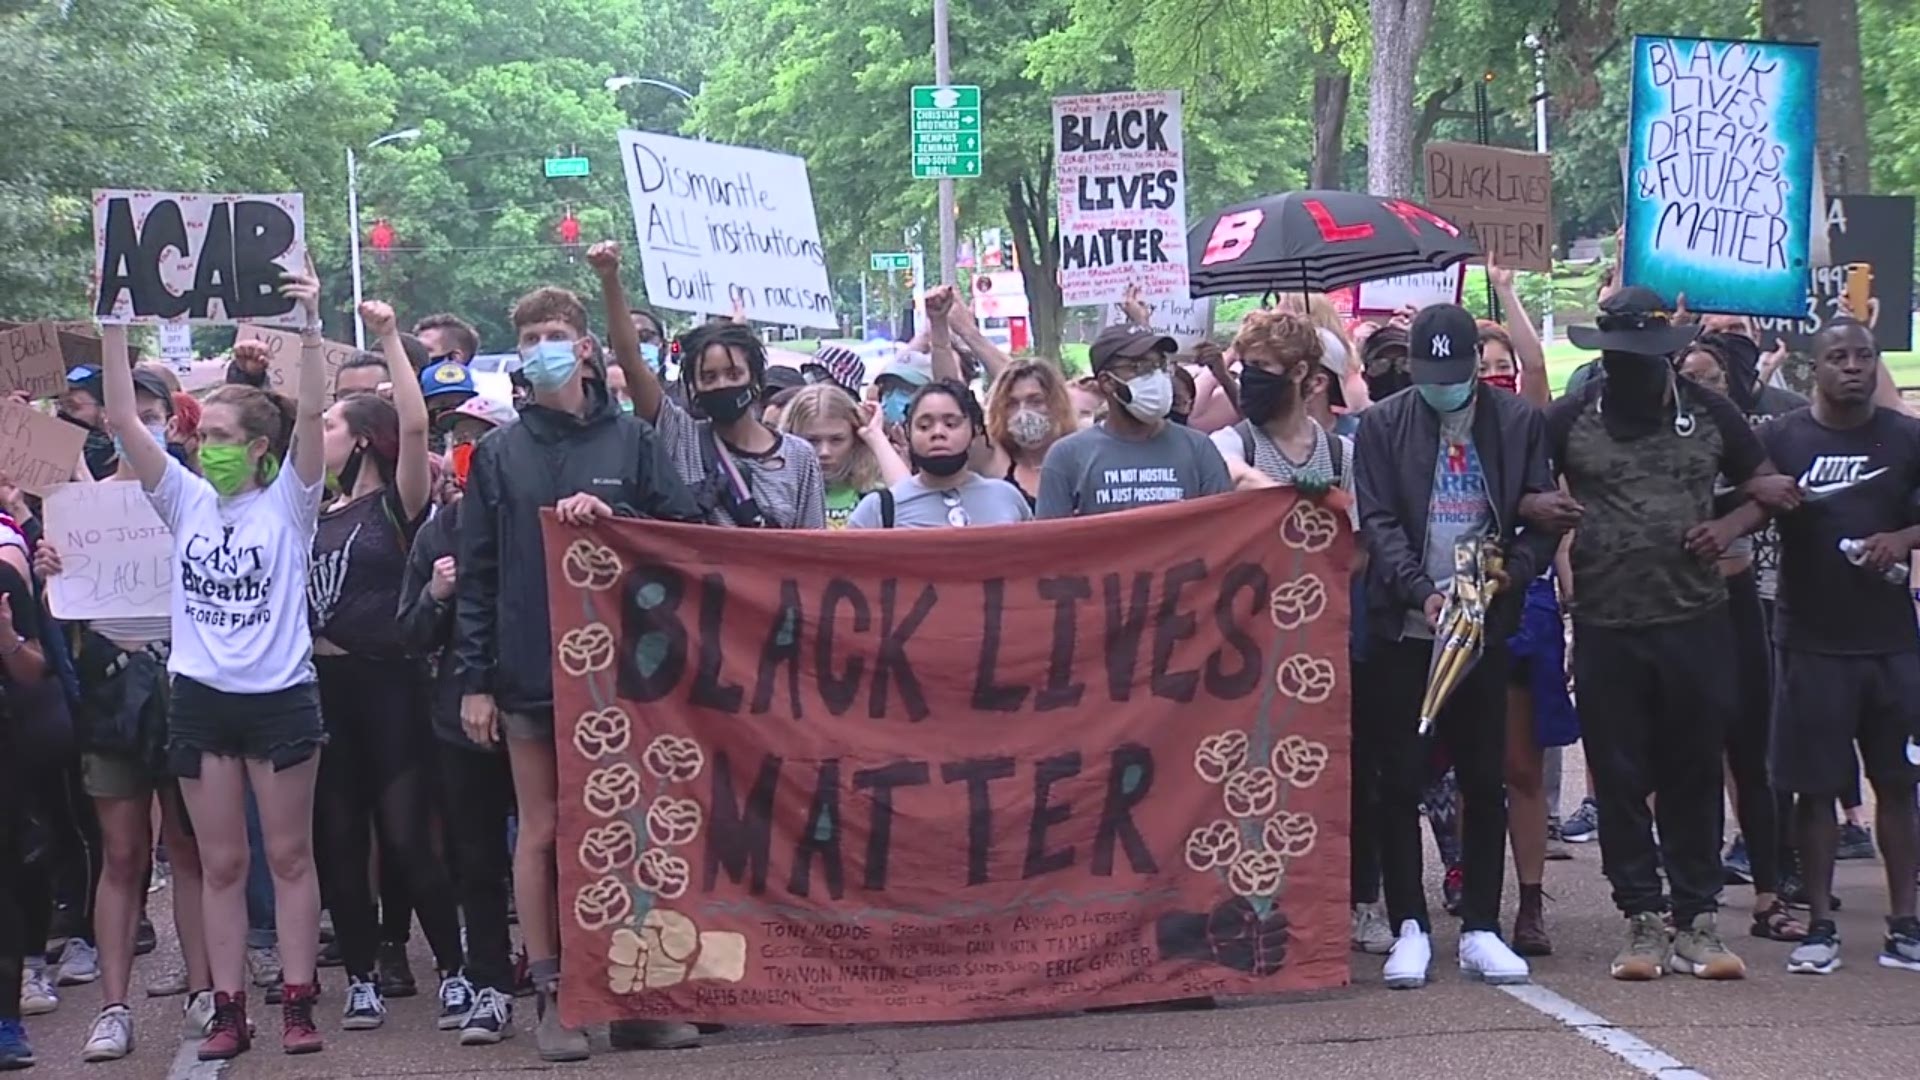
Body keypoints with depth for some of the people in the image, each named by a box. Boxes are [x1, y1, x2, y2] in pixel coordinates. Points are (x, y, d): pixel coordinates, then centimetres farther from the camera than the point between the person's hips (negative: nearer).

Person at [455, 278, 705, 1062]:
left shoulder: (630, 440, 6)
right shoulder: (498, 454, 6)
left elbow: (687, 531, 1)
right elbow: (475, 572, 5)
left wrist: (611, 518, -15)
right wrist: (474, 679, 0)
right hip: (530, 670, 0)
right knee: (542, 832, 4)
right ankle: (551, 994, 10)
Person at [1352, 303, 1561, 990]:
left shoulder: (1518, 422, 6)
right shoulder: (1381, 425, 3)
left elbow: (1544, 519, 5)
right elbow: (1378, 523, -3)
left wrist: (1511, 571, -14)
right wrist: (1422, 590, -17)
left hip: (1485, 625, 1)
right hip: (1403, 626, -1)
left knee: (1485, 780, 4)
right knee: (1400, 779, 0)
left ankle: (1481, 928, 12)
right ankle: (1409, 927, 8)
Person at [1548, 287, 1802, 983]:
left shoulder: (1707, 414, 7)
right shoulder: (1569, 420, 2)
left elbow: (1766, 486, 15)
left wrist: (1729, 528, -5)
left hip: (1696, 622, 1)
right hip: (1606, 630, -1)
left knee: (1694, 775, 5)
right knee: (1620, 780, 3)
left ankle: (1697, 921, 13)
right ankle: (1642, 921, 12)